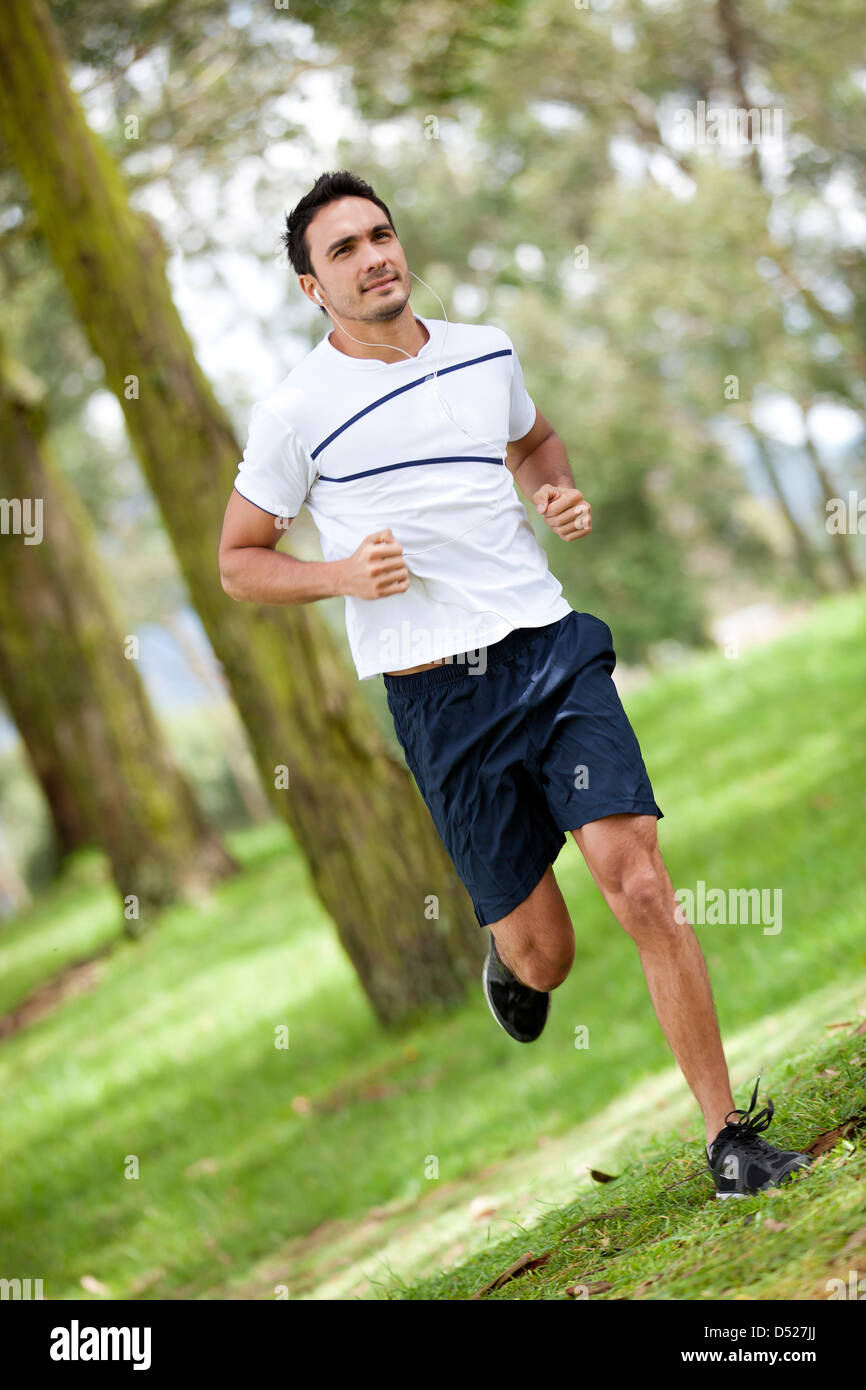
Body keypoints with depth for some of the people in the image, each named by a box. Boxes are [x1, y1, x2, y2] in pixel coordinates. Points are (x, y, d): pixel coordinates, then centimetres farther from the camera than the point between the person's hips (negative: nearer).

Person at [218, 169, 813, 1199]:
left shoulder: (487, 351, 10)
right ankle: (508, 959, 42)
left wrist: (562, 493, 10)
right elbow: (238, 563, 7)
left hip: (552, 651, 2)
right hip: (439, 697, -2)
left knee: (641, 886, -13)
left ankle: (729, 1140, -5)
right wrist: (341, 575, -10)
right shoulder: (294, 411, -2)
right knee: (542, 954, 1)